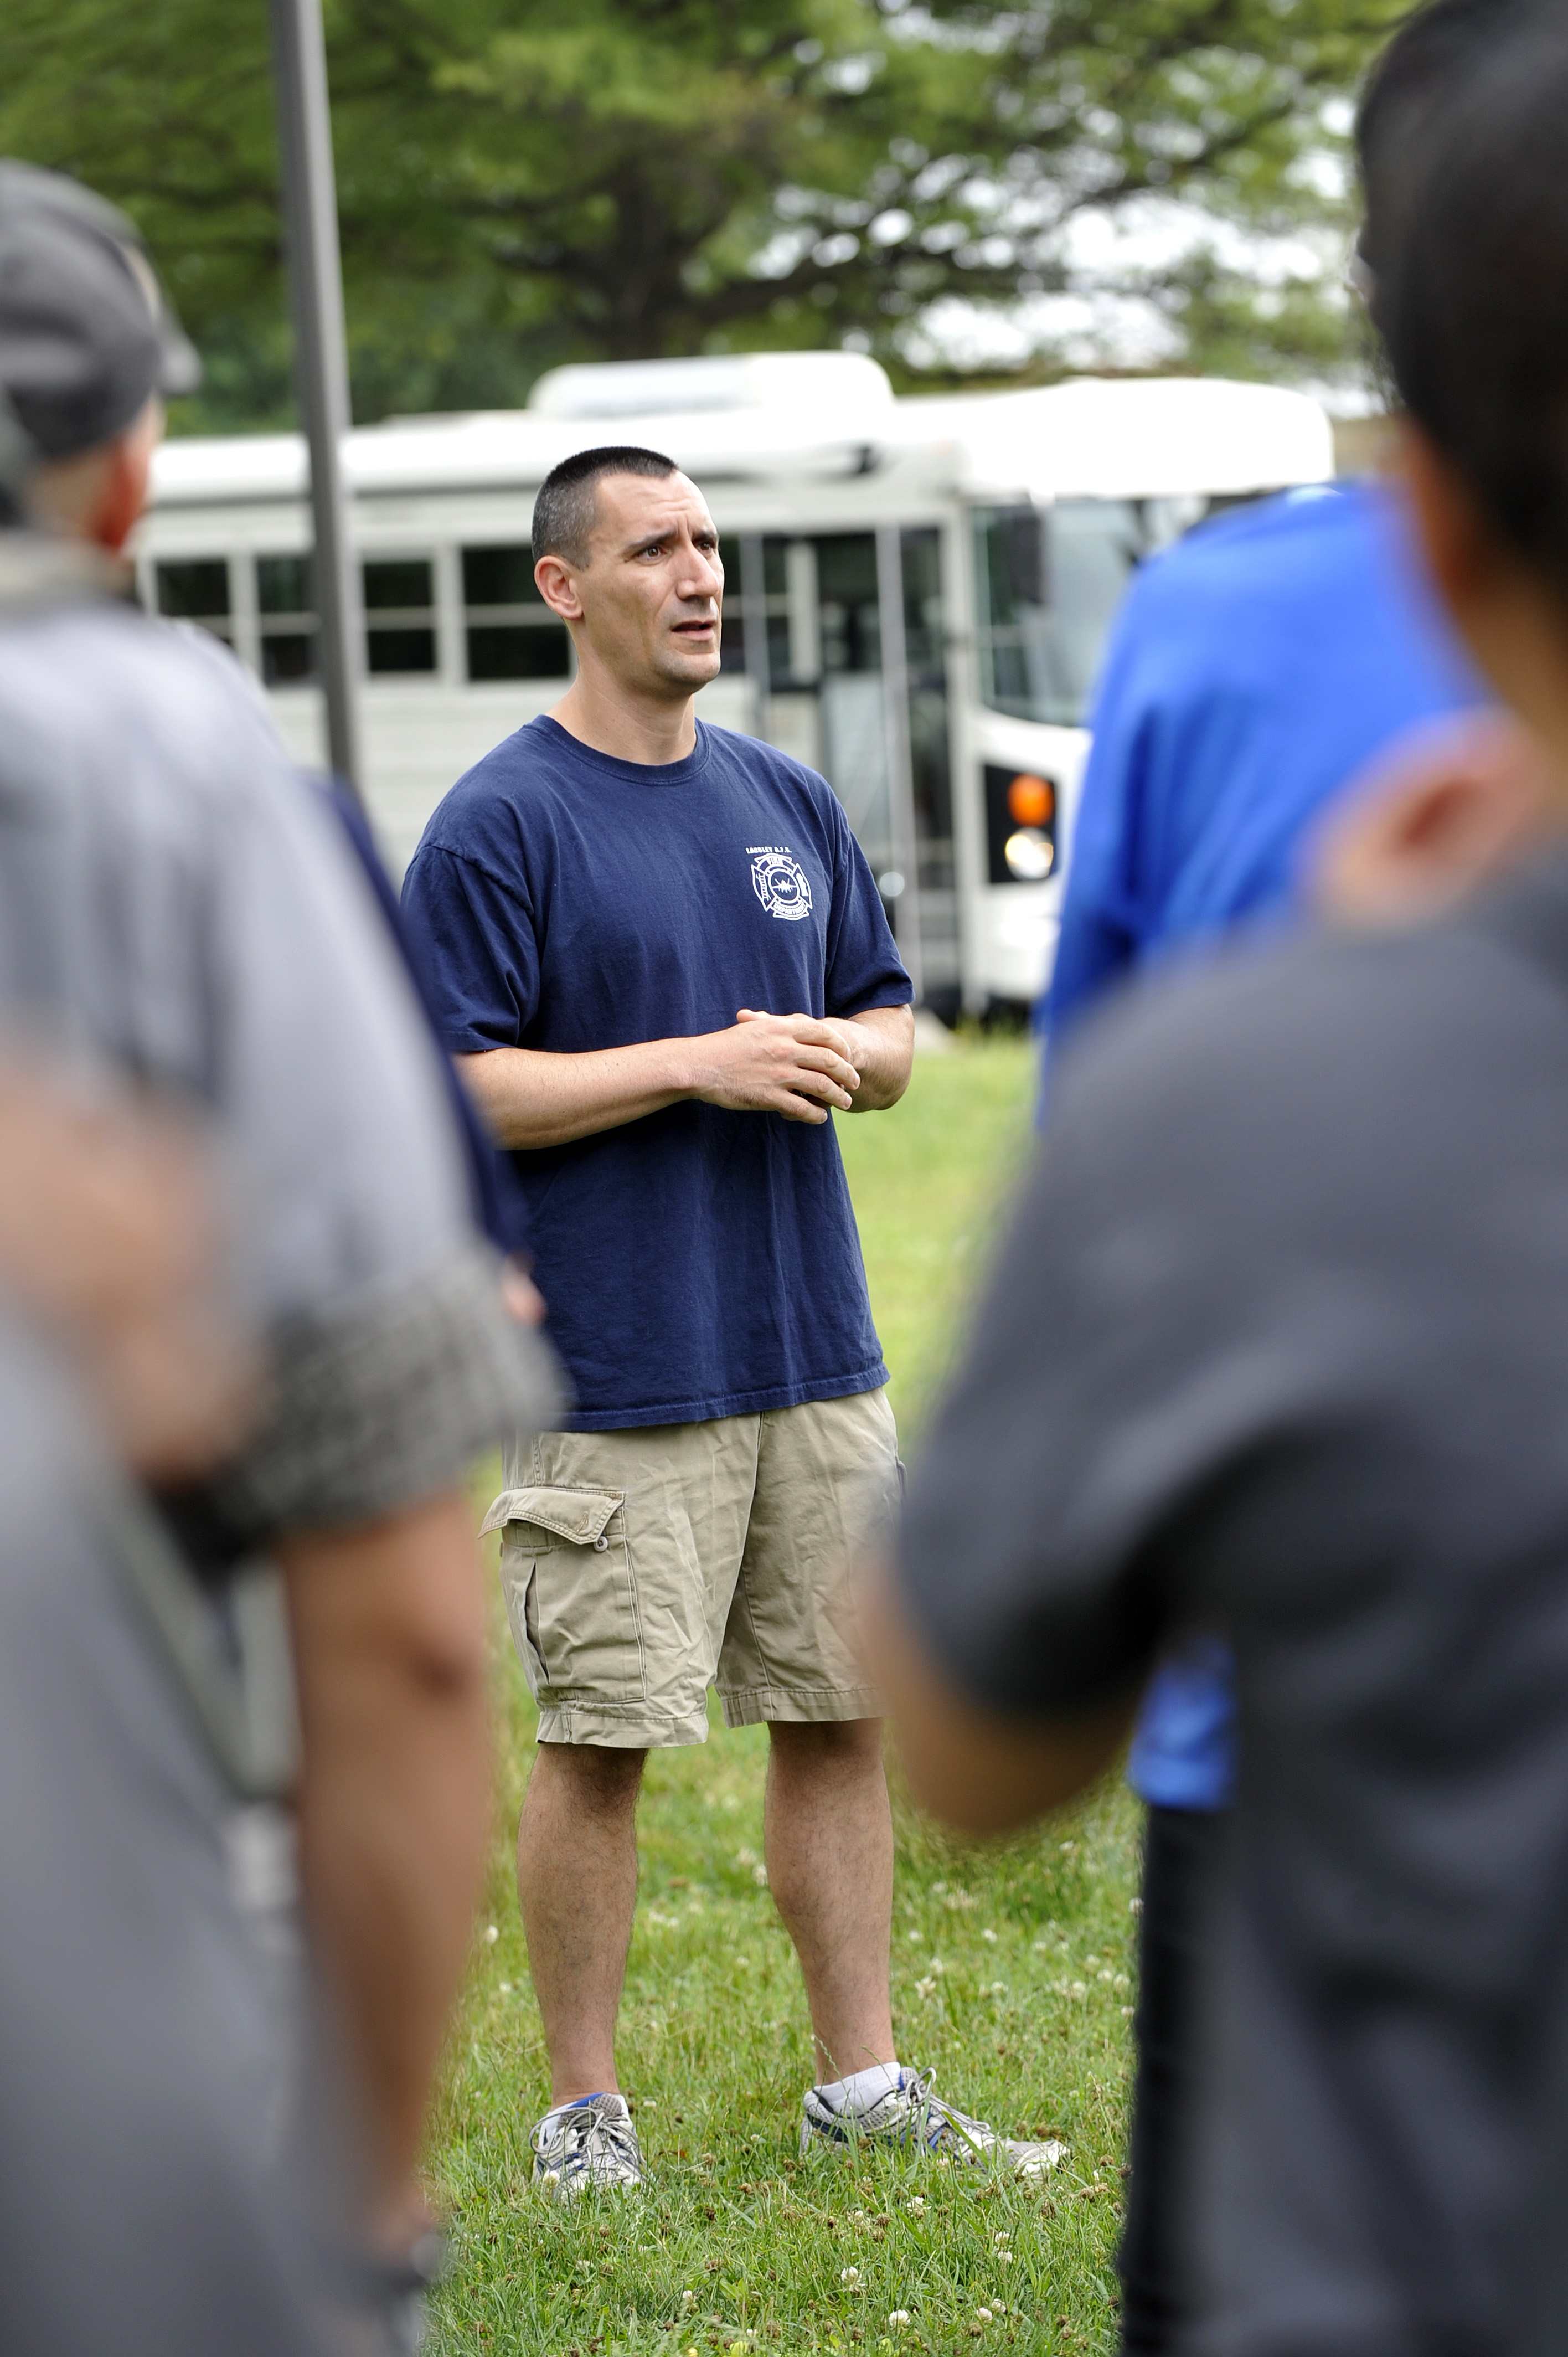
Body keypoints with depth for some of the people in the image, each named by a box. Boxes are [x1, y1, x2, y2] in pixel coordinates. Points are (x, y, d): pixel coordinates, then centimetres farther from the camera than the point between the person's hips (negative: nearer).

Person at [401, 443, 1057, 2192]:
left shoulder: (790, 806, 12)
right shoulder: (496, 826, -6)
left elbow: (892, 1033, 19)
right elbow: (450, 1092, -12)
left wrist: (843, 1051, -5)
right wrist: (700, 1064, -17)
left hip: (815, 1352, 6)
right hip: (616, 1375, -6)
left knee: (843, 1715, 10)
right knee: (599, 1738, -1)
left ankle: (862, 2081, 21)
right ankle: (582, 2110, 11)